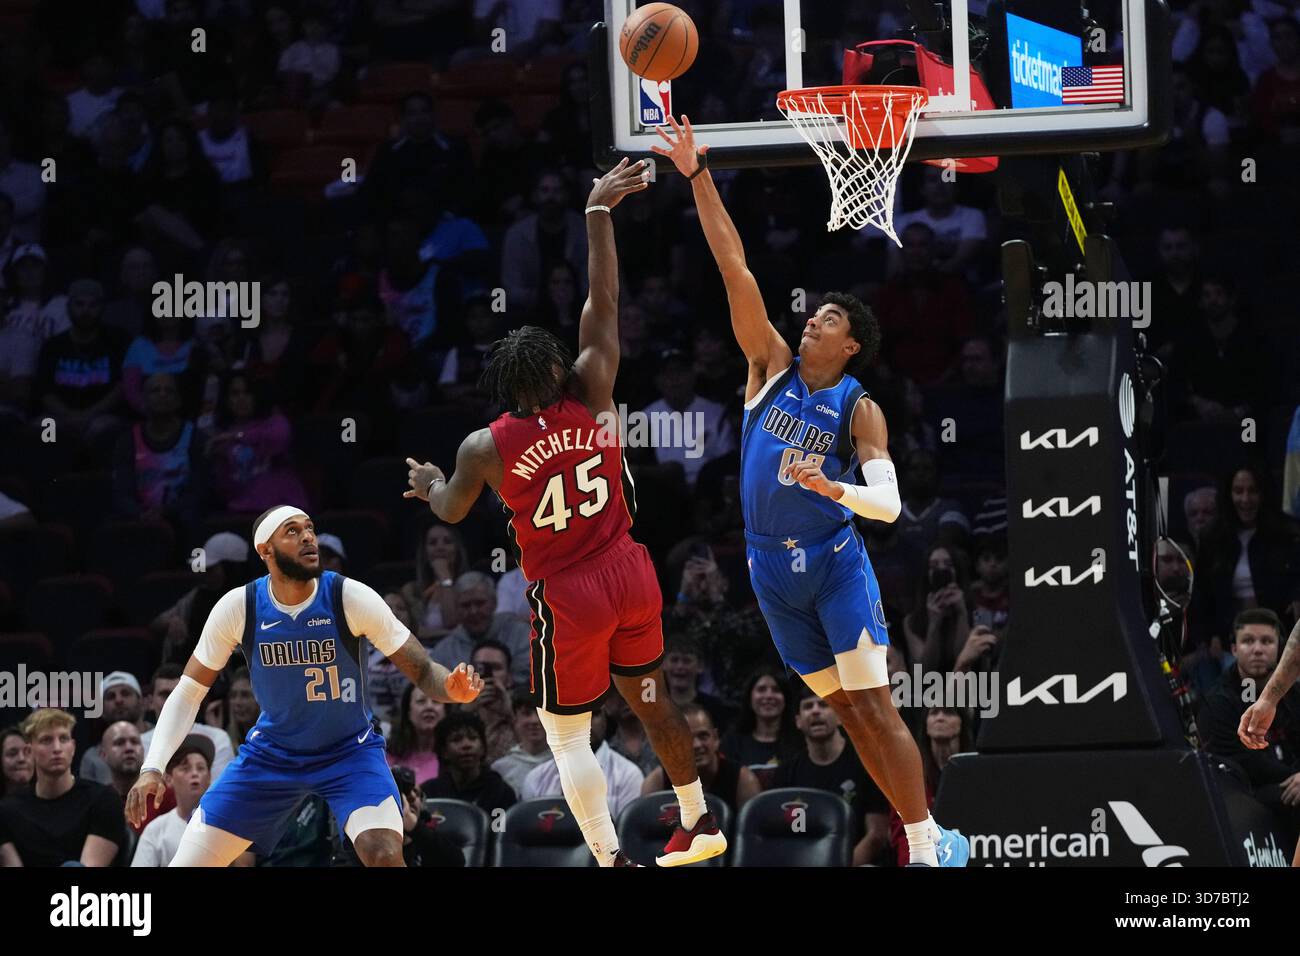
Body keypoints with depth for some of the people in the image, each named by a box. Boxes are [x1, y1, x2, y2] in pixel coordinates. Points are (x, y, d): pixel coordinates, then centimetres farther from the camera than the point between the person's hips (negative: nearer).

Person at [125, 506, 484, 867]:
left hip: (350, 750, -2)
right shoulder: (238, 607, -16)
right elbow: (188, 692, -7)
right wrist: (152, 768, -19)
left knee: (384, 854, -29)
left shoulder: (351, 598, -20)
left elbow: (422, 671, -17)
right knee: (188, 862, -5)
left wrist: (453, 688, -42)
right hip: (272, 752, 2)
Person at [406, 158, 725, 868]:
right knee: (650, 701, 22)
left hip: (566, 596, -4)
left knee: (567, 735, 5)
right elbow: (603, 303, -2)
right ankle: (699, 823, 34)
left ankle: (611, 860, -6)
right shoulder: (591, 398, -9)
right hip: (629, 573, 4)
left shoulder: (485, 448, -13)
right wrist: (598, 214, 3)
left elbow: (451, 512, 8)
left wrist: (428, 485, 31)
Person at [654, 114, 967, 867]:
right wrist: (699, 177, -6)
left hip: (835, 560, -4)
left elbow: (889, 504, -15)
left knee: (873, 707, -9)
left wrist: (834, 489, -35)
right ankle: (922, 842, 11)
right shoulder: (771, 367, 5)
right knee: (846, 711, 6)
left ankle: (933, 843, -6)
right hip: (773, 567, 4)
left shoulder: (859, 408, -6)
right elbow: (735, 269, -1)